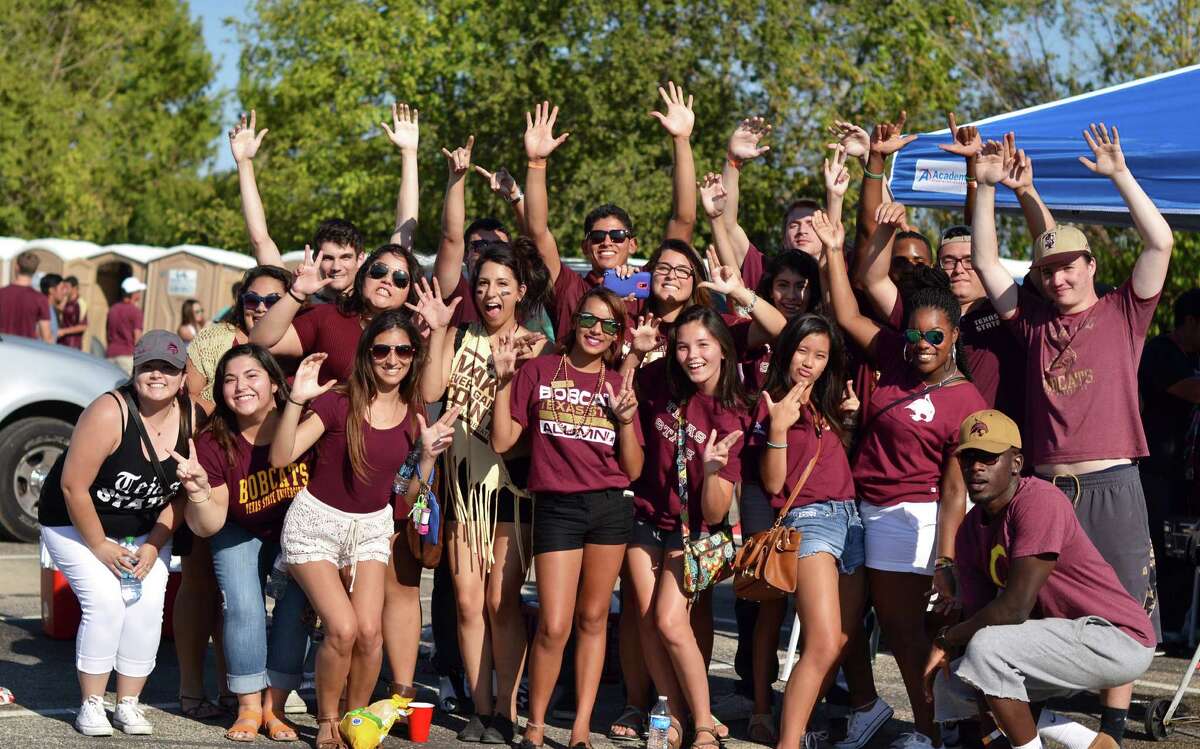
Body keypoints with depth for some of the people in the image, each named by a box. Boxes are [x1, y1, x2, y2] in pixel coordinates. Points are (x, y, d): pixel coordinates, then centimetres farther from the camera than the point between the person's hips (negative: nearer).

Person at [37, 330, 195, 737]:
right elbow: (73, 486, -25)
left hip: (145, 530, 4)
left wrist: (153, 545, -10)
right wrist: (100, 547, -18)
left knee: (148, 604, -12)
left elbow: (183, 492, -3)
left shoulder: (190, 417, -12)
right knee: (106, 602, -19)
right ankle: (91, 705, -7)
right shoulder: (109, 414, -28)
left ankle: (128, 704, 2)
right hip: (76, 521, -4)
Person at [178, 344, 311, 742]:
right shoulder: (213, 444, -24)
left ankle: (274, 707, -1)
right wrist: (198, 491, -42)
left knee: (294, 606, -14)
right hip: (240, 533, 0)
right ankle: (248, 708, 1)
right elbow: (208, 527, -24)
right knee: (243, 607, -14)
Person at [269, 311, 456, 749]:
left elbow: (405, 497, 5)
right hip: (317, 521, -4)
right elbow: (280, 458, -22)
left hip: (372, 526, 4)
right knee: (343, 628, -17)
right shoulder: (339, 402, -15)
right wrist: (297, 401, -33)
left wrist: (428, 454, -10)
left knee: (369, 631, -12)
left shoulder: (414, 417, -1)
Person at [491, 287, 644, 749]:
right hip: (556, 507, -3)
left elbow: (633, 469, 7)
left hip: (609, 507, 3)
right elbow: (502, 442, -1)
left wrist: (626, 420, -8)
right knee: (554, 626, -8)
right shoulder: (540, 371, 2)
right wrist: (505, 381, -7)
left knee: (593, 618, 7)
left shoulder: (619, 385, 9)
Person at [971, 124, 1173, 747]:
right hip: (1045, 485, 3)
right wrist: (986, 188, 8)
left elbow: (1160, 243, -5)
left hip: (1111, 487, -3)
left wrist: (1119, 174, -8)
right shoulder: (1033, 321, 13)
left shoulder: (1123, 312, 6)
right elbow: (986, 261, 15)